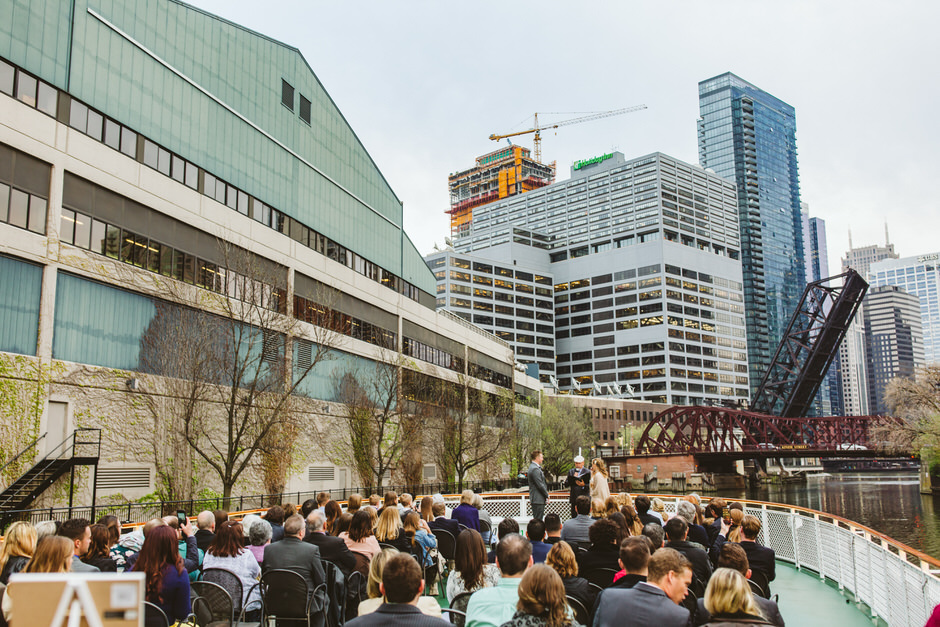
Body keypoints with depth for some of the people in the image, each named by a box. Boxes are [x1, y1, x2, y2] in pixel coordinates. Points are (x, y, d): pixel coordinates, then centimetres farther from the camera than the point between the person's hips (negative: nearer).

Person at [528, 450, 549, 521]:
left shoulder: (533, 467, 16)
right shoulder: (535, 469, -19)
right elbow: (540, 485, -19)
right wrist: (547, 495, -6)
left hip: (538, 499, 11)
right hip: (538, 499, -11)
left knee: (537, 520, 12)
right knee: (538, 520, -8)